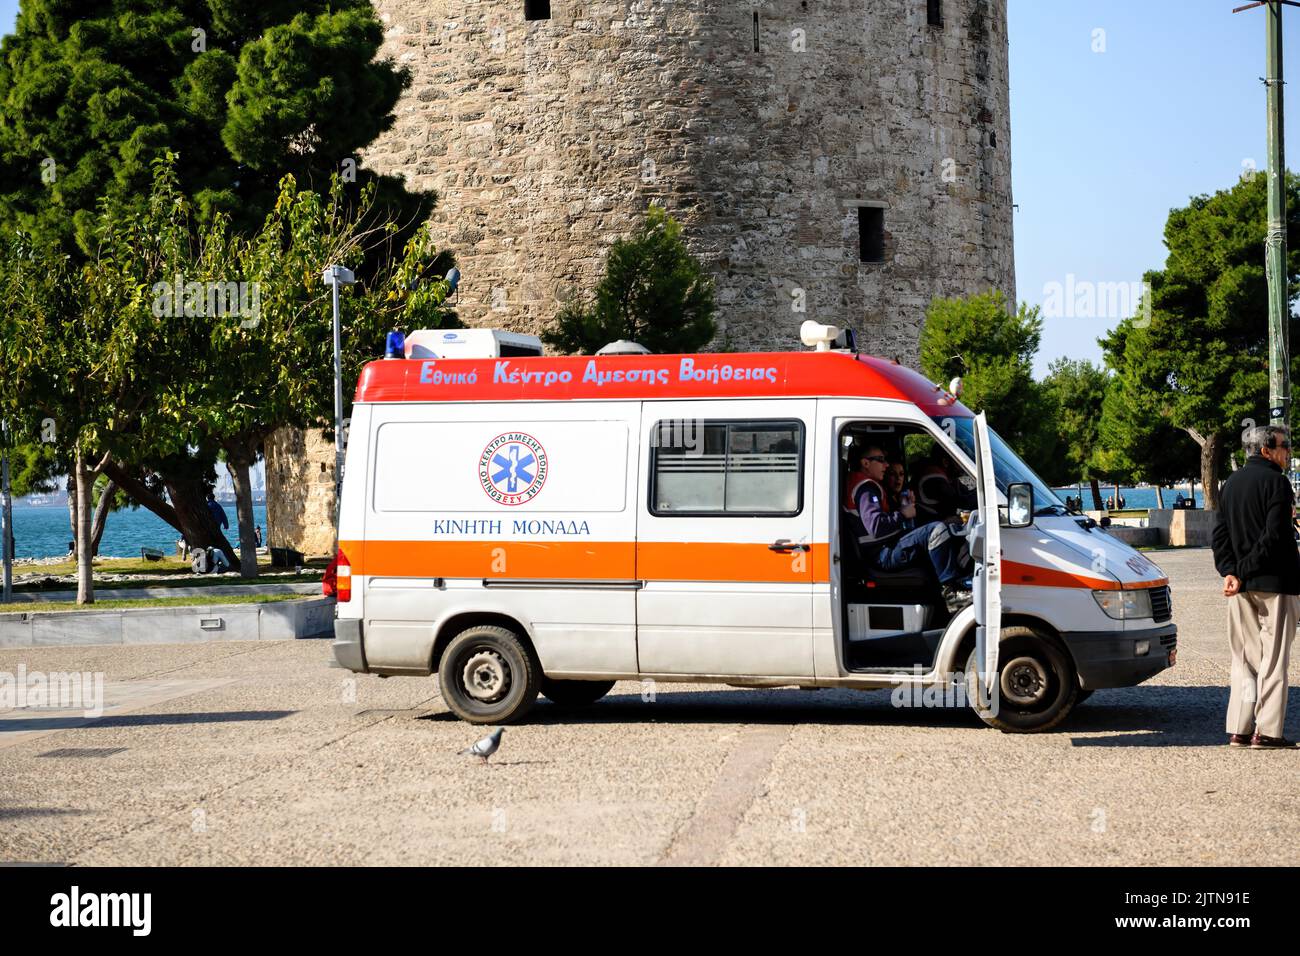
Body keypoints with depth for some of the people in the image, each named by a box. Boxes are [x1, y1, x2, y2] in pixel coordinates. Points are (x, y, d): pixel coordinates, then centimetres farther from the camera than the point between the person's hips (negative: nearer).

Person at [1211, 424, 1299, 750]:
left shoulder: (1231, 484, 14)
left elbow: (1220, 534, 7)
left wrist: (1230, 572, -2)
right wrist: (1245, 570, -13)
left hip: (1242, 587, 7)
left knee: (1244, 657, 12)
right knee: (1273, 657, -2)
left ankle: (1239, 730, 10)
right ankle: (1267, 732, -3)